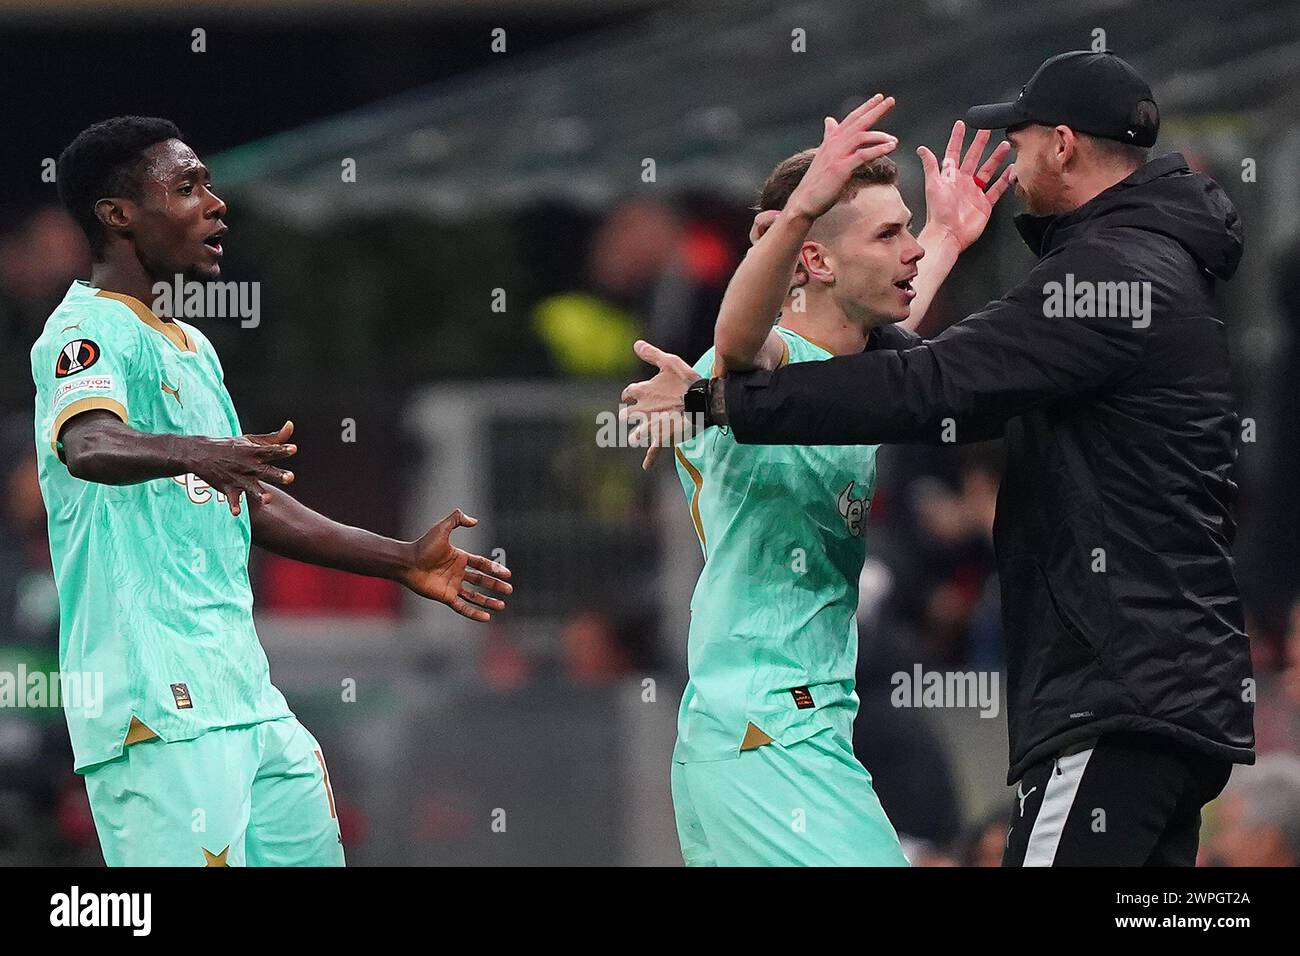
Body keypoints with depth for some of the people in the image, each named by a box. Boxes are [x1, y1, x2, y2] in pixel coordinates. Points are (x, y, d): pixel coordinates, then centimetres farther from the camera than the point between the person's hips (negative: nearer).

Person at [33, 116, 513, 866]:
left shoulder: (191, 347, 22)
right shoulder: (88, 332, -9)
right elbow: (89, 445, -30)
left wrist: (404, 563, 30)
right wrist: (197, 454, -50)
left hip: (243, 690, 10)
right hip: (161, 706, -10)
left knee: (312, 852, 9)